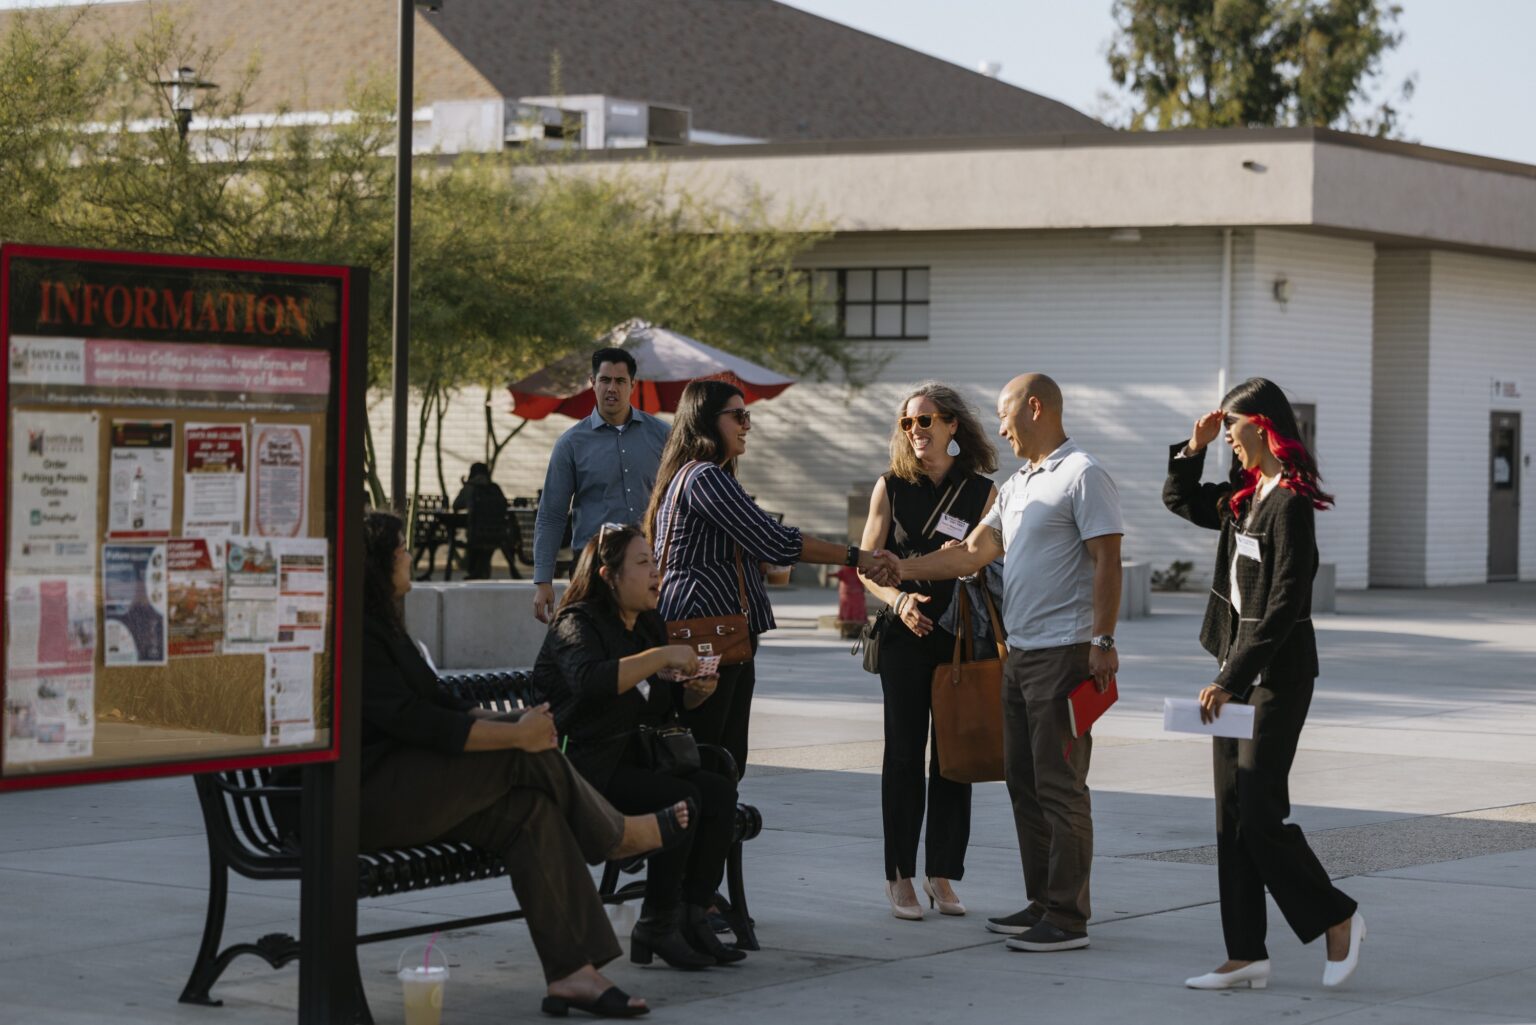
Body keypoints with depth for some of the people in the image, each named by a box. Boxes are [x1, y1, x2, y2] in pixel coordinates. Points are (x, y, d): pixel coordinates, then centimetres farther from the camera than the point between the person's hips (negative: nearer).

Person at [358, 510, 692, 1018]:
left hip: (403, 790, 10)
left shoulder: (378, 623, 21)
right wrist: (514, 735, -15)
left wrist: (491, 721, 2)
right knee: (531, 760, -18)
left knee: (530, 809, -13)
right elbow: (412, 722, -21)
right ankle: (617, 833, 7)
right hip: (370, 798, -10)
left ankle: (572, 972, -20)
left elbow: (435, 705, 22)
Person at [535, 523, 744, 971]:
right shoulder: (577, 624, -9)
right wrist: (662, 657, -30)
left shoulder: (649, 626, 17)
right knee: (679, 798, -28)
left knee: (718, 789, -16)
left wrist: (696, 691, 5)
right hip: (583, 771, -8)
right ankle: (657, 928, -17)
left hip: (637, 761, 8)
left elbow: (666, 704, 28)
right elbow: (590, 682, -31)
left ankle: (693, 916, -12)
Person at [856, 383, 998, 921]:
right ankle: (900, 876, 5)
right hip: (905, 635, -1)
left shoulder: (982, 492, 4)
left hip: (960, 636, 1)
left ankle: (942, 875, 11)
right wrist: (899, 599, -14)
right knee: (904, 755, 0)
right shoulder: (891, 487, 4)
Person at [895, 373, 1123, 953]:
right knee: (1024, 782, 12)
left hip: (1065, 653, -10)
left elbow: (1107, 562, -15)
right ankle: (1041, 904, 19)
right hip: (1019, 652, 10)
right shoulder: (1017, 486, 19)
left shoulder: (1082, 476, -9)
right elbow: (974, 552, 16)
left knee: (1060, 786, -8)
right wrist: (899, 570, 9)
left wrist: (1103, 641, -20)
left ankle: (1067, 917, -6)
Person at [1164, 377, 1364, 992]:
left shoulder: (1289, 504, -17)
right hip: (1238, 669, 9)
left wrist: (1231, 679, -22)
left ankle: (1337, 918, 10)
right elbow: (1179, 501, 28)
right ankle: (1247, 955, 10)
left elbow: (1282, 608, -21)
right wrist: (1194, 448, 11)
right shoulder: (1244, 498, 10)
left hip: (1277, 674, -9)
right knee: (1232, 814, 7)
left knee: (1259, 812, -8)